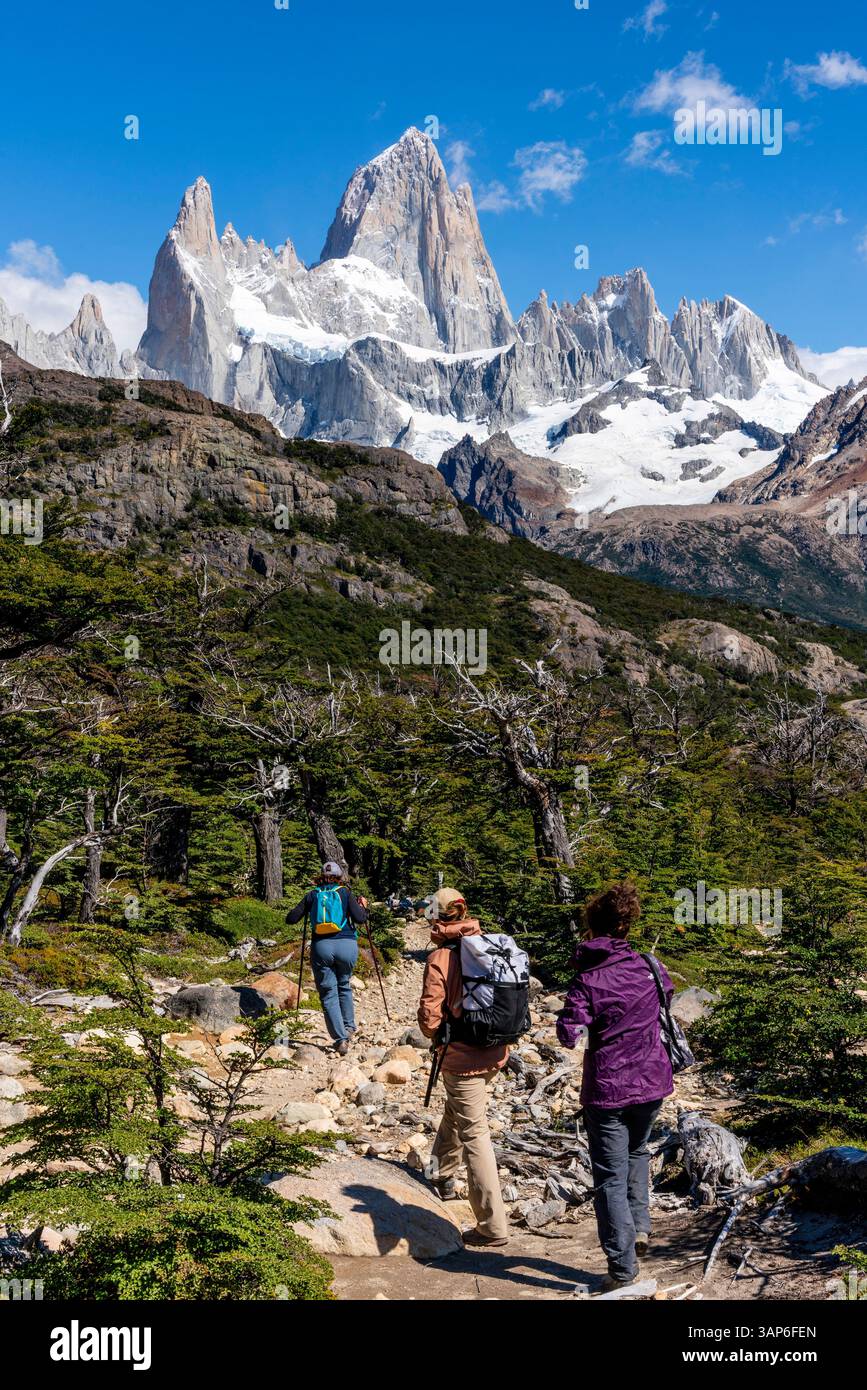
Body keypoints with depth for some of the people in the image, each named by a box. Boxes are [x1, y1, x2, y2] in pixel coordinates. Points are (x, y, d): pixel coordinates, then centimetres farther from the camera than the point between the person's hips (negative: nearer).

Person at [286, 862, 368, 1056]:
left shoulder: (312, 896, 10)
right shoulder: (345, 893, 7)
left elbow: (291, 918, 8)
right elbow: (360, 919, -4)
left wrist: (304, 907, 26)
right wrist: (363, 907, 16)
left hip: (321, 946, 0)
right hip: (346, 945, 0)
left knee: (328, 993, 4)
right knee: (344, 986, 24)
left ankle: (341, 1039, -5)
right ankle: (349, 1027, 23)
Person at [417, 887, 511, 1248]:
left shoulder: (440, 958, -17)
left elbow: (430, 1018, -17)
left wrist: (438, 1035, 4)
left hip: (462, 1058, -7)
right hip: (495, 1052, 7)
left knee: (475, 1135, 1)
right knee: (456, 1111, 29)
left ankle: (493, 1226, 4)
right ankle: (442, 1175, 49)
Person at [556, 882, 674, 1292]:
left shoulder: (587, 980, -18)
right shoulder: (648, 967, -3)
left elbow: (569, 1035, -24)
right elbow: (668, 992, 19)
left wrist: (571, 1021, -3)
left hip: (607, 1089, -5)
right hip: (652, 1083, 5)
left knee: (610, 1177, 5)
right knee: (637, 1152, 31)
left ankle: (622, 1267, 8)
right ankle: (640, 1225, 24)